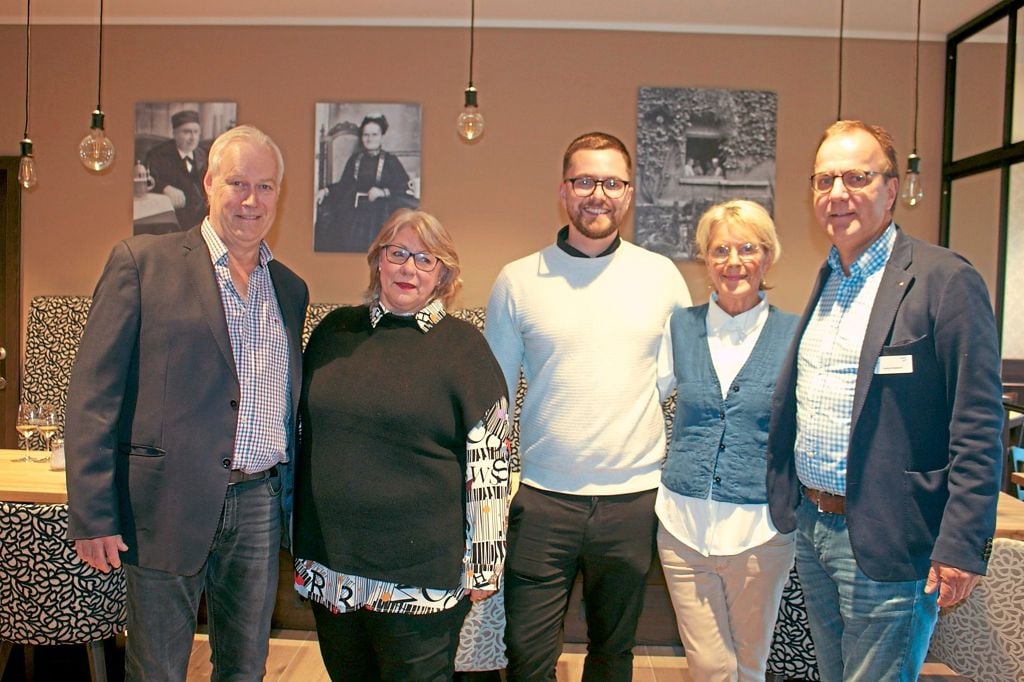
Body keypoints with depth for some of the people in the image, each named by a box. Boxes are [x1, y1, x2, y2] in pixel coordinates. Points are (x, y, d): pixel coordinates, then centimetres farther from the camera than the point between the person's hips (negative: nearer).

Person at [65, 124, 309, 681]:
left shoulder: (290, 288, 12)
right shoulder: (142, 262, -3)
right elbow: (93, 395, -7)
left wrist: (295, 501, 10)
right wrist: (91, 516, -11)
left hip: (260, 505, 4)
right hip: (170, 505, -4)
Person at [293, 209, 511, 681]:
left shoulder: (463, 346, -7)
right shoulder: (335, 331, 4)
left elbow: (487, 462, -7)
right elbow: (304, 428, 13)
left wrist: (484, 563, -7)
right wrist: (297, 535, 15)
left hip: (421, 579, -4)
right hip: (330, 567, 4)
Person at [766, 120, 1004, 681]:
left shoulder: (945, 280, -12)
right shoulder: (826, 279, 11)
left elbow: (978, 430, -15)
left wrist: (961, 546, -17)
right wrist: (789, 501, 13)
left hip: (887, 544, -7)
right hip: (811, 527, 7)